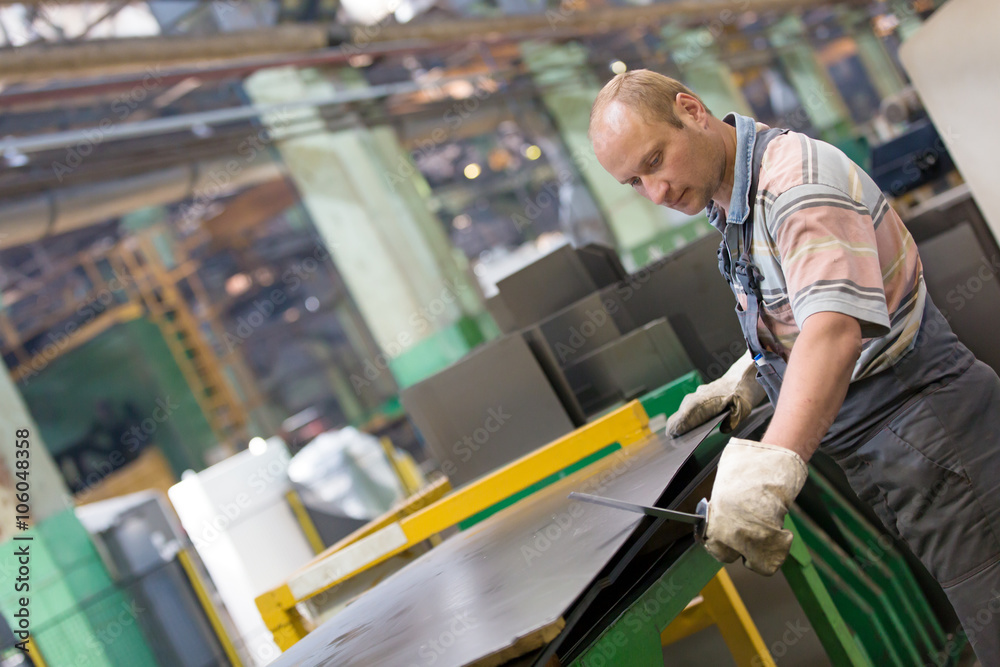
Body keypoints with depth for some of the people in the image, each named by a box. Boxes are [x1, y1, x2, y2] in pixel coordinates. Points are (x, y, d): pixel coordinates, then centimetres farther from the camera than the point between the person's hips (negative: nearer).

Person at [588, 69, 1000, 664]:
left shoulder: (797, 175, -19)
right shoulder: (732, 202, 12)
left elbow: (835, 327, -34)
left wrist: (771, 467, -45)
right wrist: (745, 382, 6)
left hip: (926, 431, -9)